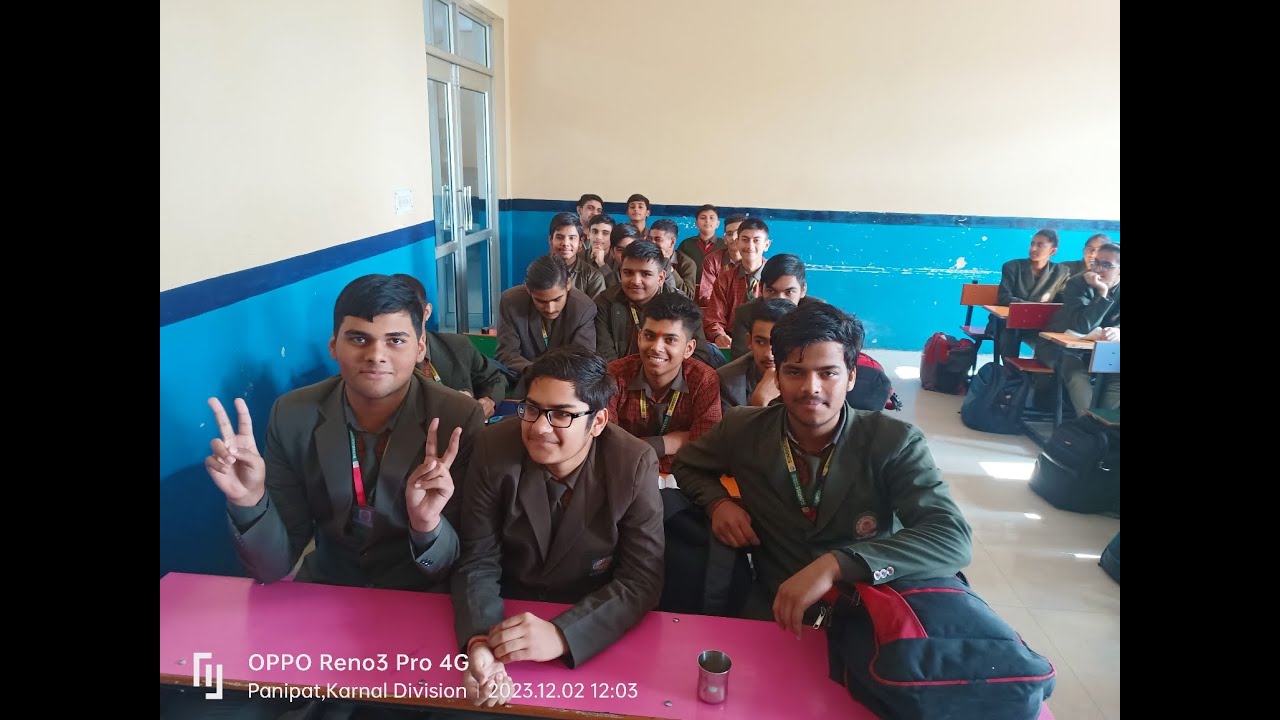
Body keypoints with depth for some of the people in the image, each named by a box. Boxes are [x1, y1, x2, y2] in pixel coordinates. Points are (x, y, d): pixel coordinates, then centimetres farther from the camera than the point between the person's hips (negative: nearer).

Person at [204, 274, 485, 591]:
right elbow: (274, 565, -6)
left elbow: (466, 565, -13)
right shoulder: (292, 415, -9)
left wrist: (428, 524, -32)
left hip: (421, 598, -2)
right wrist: (248, 499, -24)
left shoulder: (461, 419, -16)